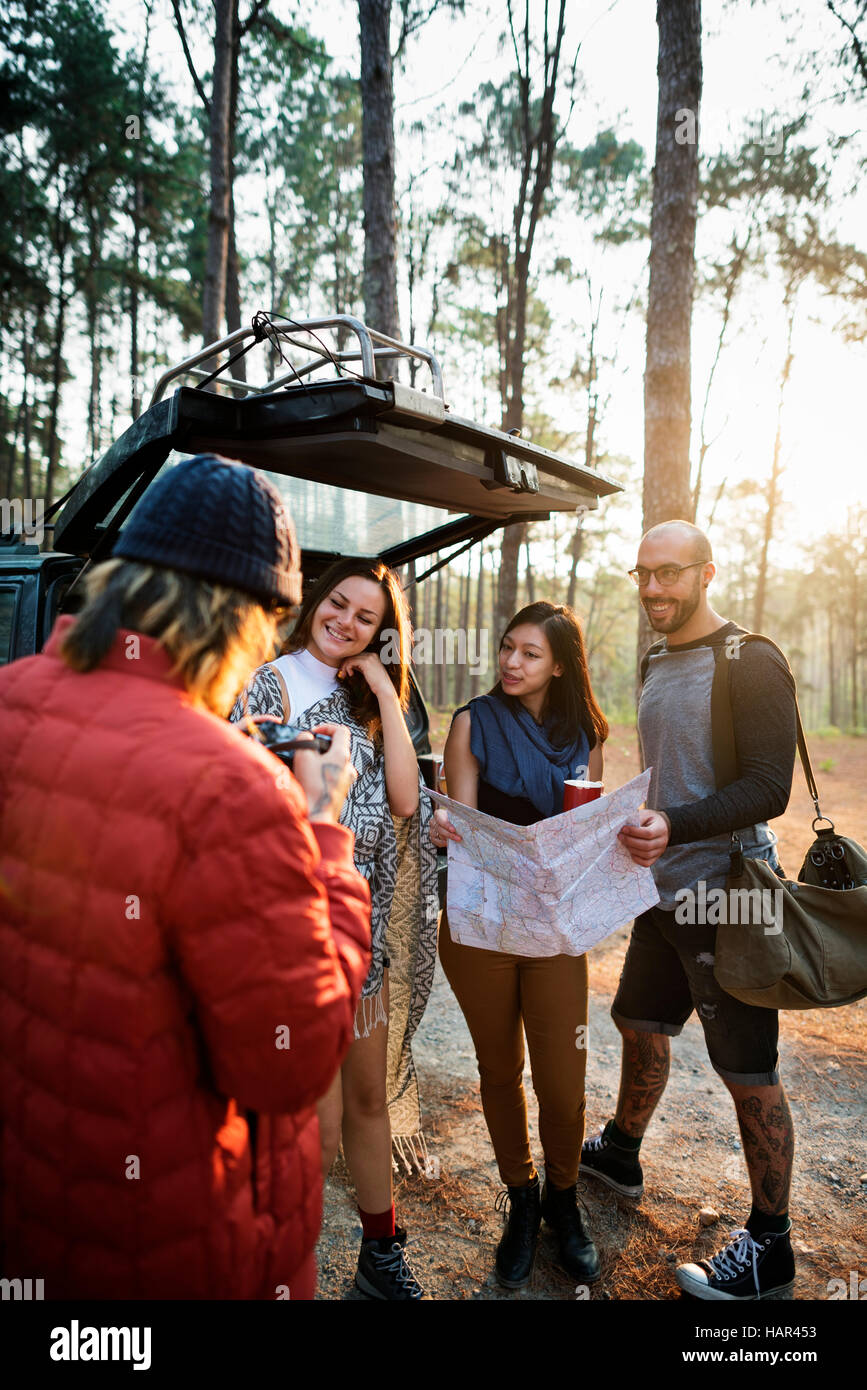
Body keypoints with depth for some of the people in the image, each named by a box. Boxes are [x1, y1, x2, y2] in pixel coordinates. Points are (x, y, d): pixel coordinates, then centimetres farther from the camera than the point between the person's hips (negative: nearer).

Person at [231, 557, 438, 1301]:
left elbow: (403, 799, -4)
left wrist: (385, 693, -6)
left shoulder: (363, 699, 10)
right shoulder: (273, 682, -8)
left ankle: (381, 1251, 40)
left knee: (369, 1095, 20)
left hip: (363, 919, 7)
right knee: (317, 1122, 2)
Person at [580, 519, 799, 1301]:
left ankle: (769, 1248, 23)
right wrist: (633, 824, 11)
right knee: (640, 1027, 22)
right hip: (663, 890, 8)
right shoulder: (657, 665, 11)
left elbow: (768, 789, -21)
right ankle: (620, 1155, 45)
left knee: (748, 1073, 4)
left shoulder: (750, 664, -14)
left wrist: (675, 825, -33)